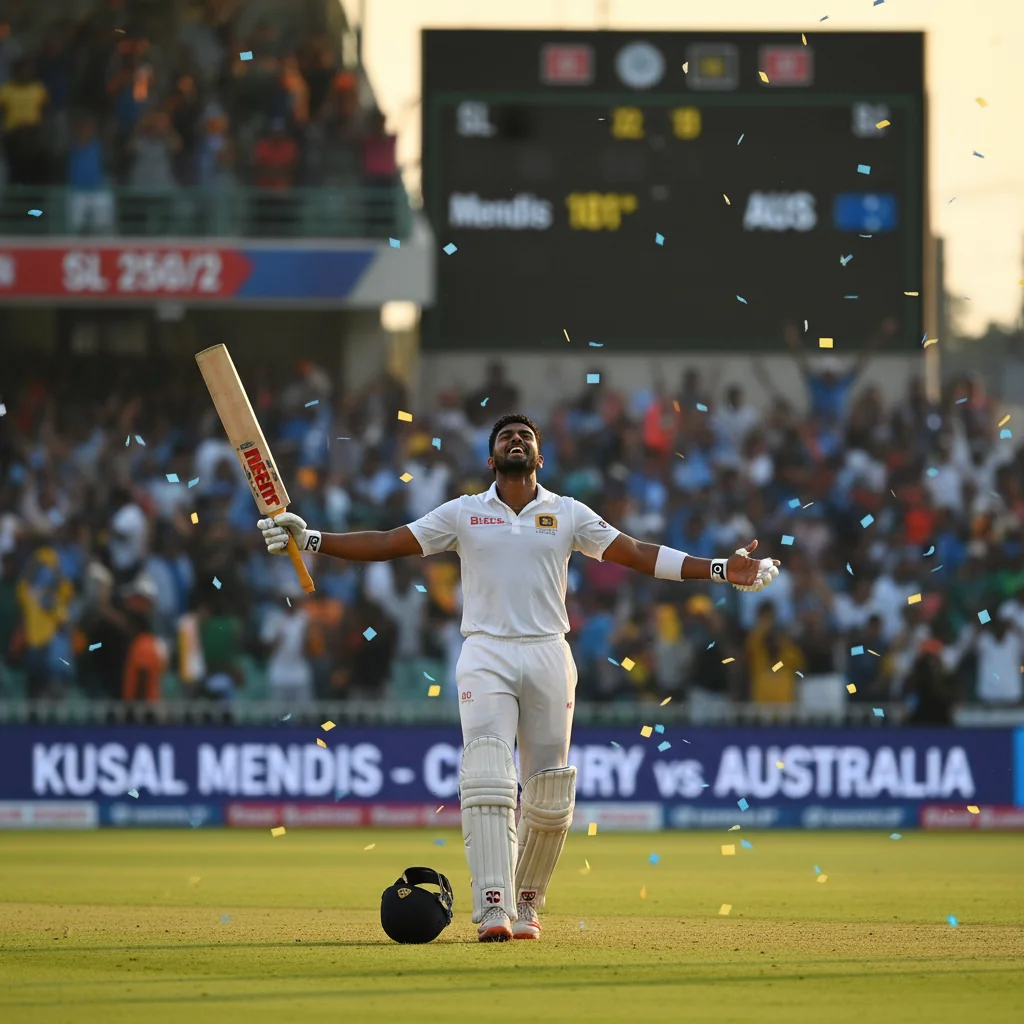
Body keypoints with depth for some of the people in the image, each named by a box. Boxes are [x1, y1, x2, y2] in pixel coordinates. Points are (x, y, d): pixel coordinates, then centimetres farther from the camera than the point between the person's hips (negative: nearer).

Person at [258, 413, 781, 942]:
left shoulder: (568, 515, 12)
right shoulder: (462, 514, 10)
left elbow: (636, 553, 8)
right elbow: (388, 543, 7)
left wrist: (719, 569, -1)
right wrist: (309, 541, -4)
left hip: (548, 657, 2)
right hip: (486, 656, -1)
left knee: (550, 797, -1)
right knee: (487, 779, -19)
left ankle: (525, 905, 17)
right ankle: (493, 908, -24)